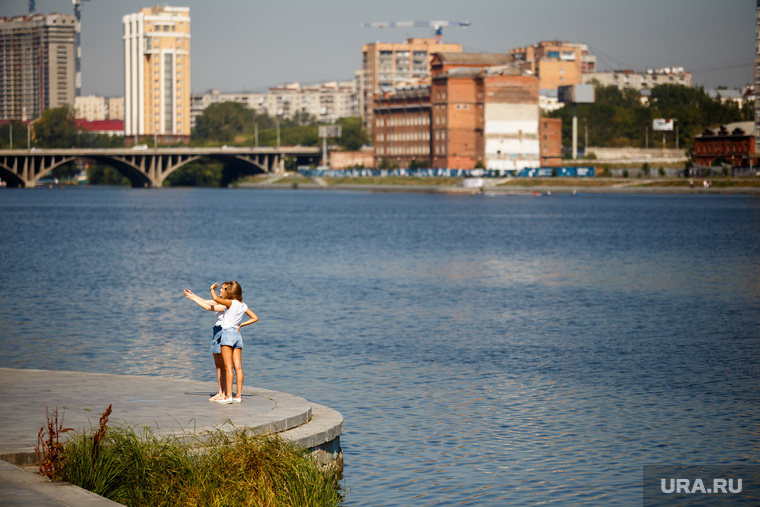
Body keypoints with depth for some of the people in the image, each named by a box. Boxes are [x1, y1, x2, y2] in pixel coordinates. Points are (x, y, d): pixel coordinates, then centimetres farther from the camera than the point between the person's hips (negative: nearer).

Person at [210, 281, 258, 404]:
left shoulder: (231, 303, -9)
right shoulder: (243, 306, 10)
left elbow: (216, 298, -18)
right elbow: (255, 318, 15)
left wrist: (212, 289, 1)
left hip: (228, 333, -7)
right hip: (237, 335, 7)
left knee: (228, 367, -8)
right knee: (238, 367, 3)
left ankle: (228, 395, -10)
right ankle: (239, 395, 2)